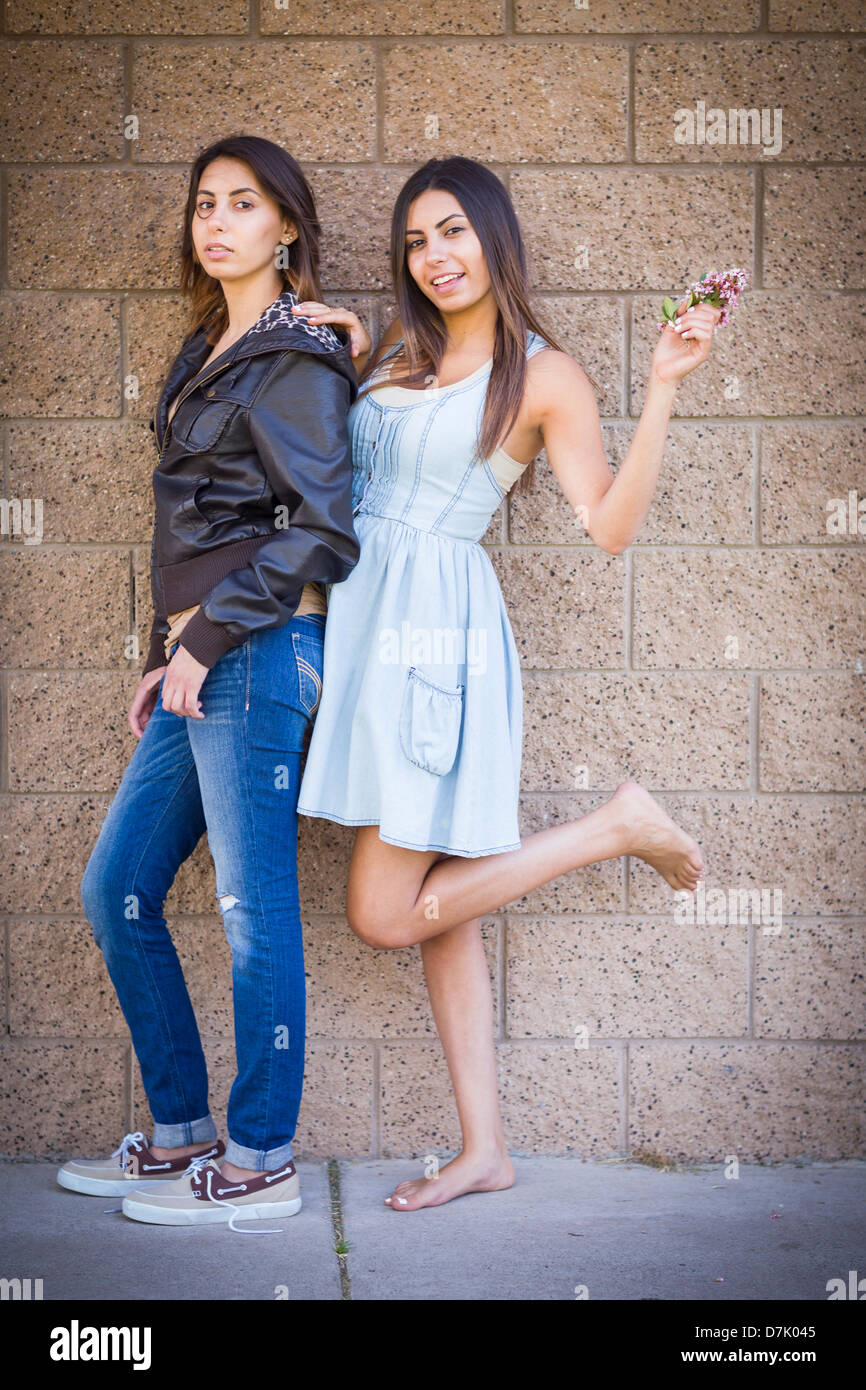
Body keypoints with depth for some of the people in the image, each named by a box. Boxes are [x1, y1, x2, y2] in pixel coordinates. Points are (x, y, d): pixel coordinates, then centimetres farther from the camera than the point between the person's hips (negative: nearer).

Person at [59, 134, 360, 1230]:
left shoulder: (295, 361, -6)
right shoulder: (206, 353, 19)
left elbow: (320, 532, -13)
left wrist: (208, 638, -13)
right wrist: (167, 656, 16)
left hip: (258, 653, -9)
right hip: (202, 660, 9)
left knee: (252, 908, -3)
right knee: (115, 892, 11)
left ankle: (259, 1163, 9)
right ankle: (179, 1134, 22)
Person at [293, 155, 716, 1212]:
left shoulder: (543, 375, -2)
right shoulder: (393, 357, 15)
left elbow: (609, 528, -9)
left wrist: (662, 389, -14)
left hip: (436, 632, -6)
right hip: (360, 618, 6)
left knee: (387, 915, -7)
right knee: (436, 909, 8)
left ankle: (618, 826, 8)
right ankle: (483, 1148, 16)